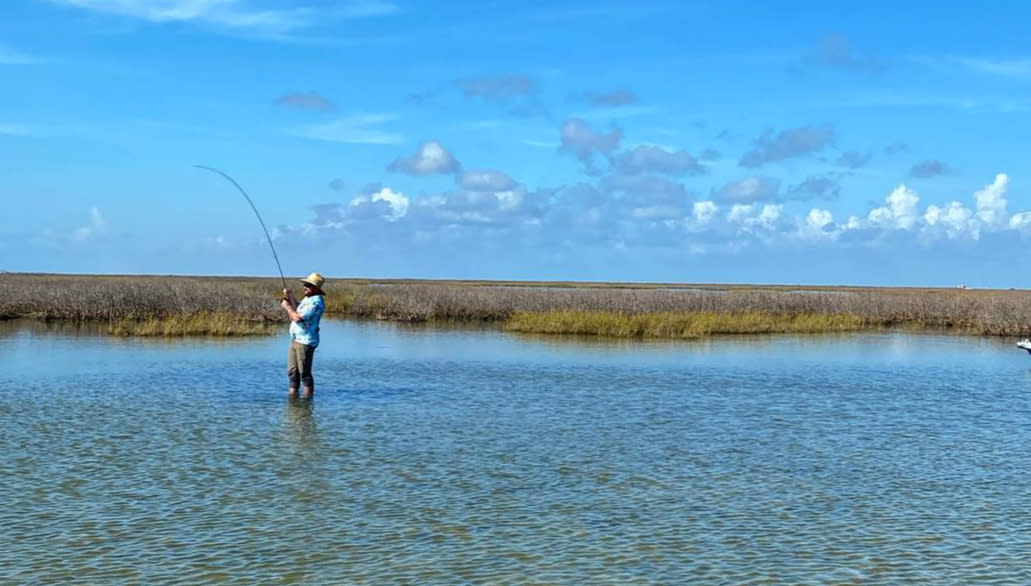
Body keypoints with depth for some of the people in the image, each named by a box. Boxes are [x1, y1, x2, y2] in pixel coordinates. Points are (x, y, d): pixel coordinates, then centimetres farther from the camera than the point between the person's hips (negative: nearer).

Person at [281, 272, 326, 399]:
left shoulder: (316, 302, -19)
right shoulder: (308, 298, 16)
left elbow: (298, 318, -23)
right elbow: (296, 311, 16)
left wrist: (287, 307, -9)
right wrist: (291, 297, 8)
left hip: (305, 341, -10)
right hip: (295, 339, 10)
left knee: (304, 372, -4)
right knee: (292, 370, 12)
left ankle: (308, 396, 3)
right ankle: (293, 394, 19)